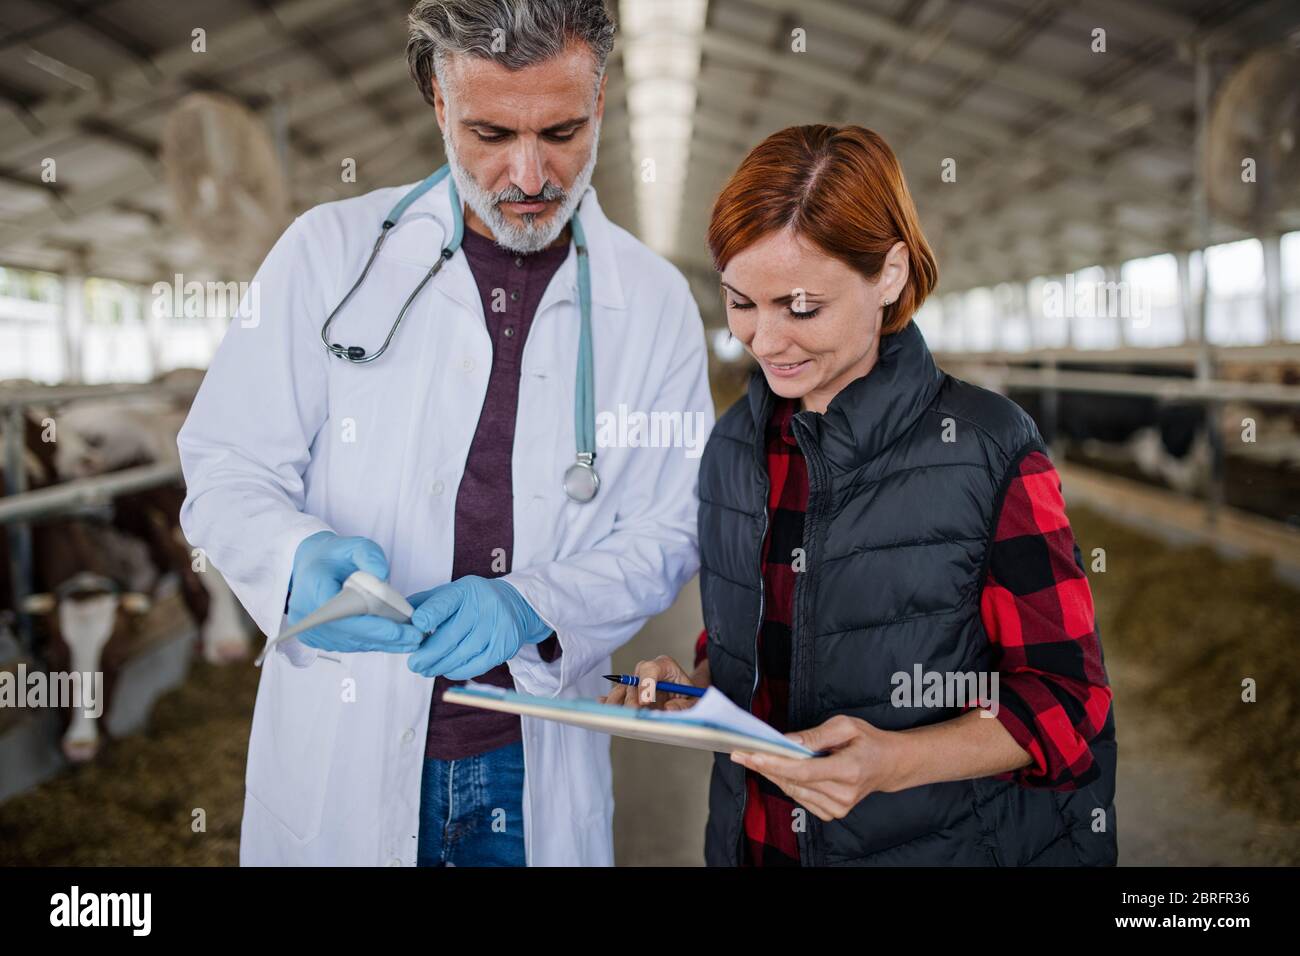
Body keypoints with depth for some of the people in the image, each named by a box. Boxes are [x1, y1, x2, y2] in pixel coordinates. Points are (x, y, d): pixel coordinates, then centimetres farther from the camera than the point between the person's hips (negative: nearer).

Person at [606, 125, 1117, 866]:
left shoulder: (989, 451, -18)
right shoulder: (736, 446, -2)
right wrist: (694, 688, -9)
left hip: (936, 843, -4)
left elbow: (1065, 700, -14)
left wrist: (895, 761, -27)